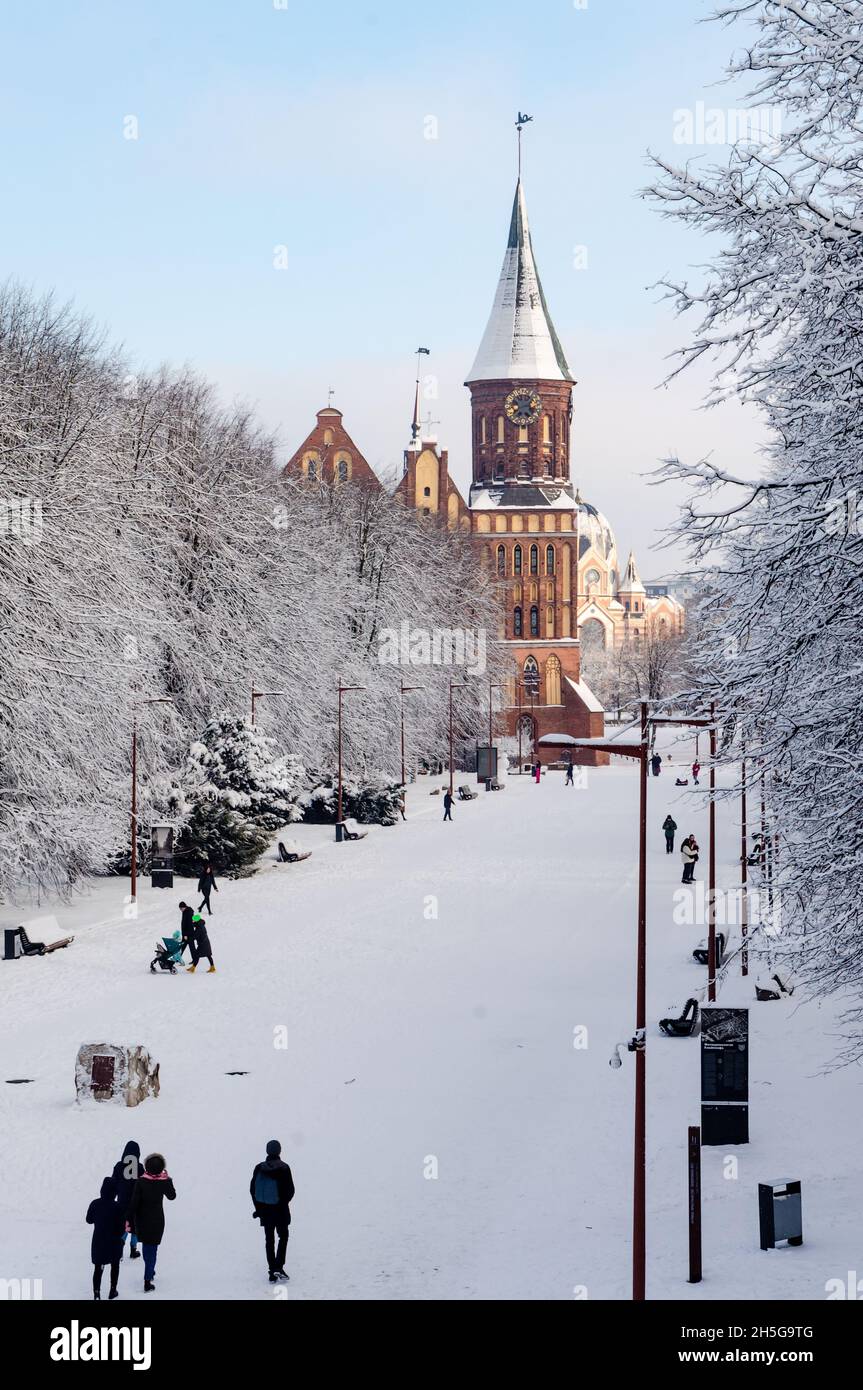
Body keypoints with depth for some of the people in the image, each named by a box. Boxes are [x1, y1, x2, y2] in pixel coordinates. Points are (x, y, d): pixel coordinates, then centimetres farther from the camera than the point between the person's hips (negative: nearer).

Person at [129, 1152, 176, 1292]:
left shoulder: (141, 1181, -15)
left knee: (146, 1246, 23)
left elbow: (134, 1202, -15)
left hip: (142, 1220, 1)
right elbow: (172, 1196, 7)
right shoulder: (164, 1182, -13)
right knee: (152, 1249, 4)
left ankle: (150, 1272, 41)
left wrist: (130, 1220, -8)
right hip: (157, 1221, -1)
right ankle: (148, 1281, -2)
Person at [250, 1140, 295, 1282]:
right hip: (281, 1210, -3)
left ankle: (272, 1272, 11)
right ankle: (278, 1267, 0)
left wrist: (258, 1207, 10)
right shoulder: (283, 1168, -14)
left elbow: (252, 1189, 0)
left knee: (269, 1239, 12)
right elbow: (290, 1190, -11)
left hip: (265, 1210, 3)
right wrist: (284, 1202, 8)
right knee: (283, 1236, 14)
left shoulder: (259, 1168, -4)